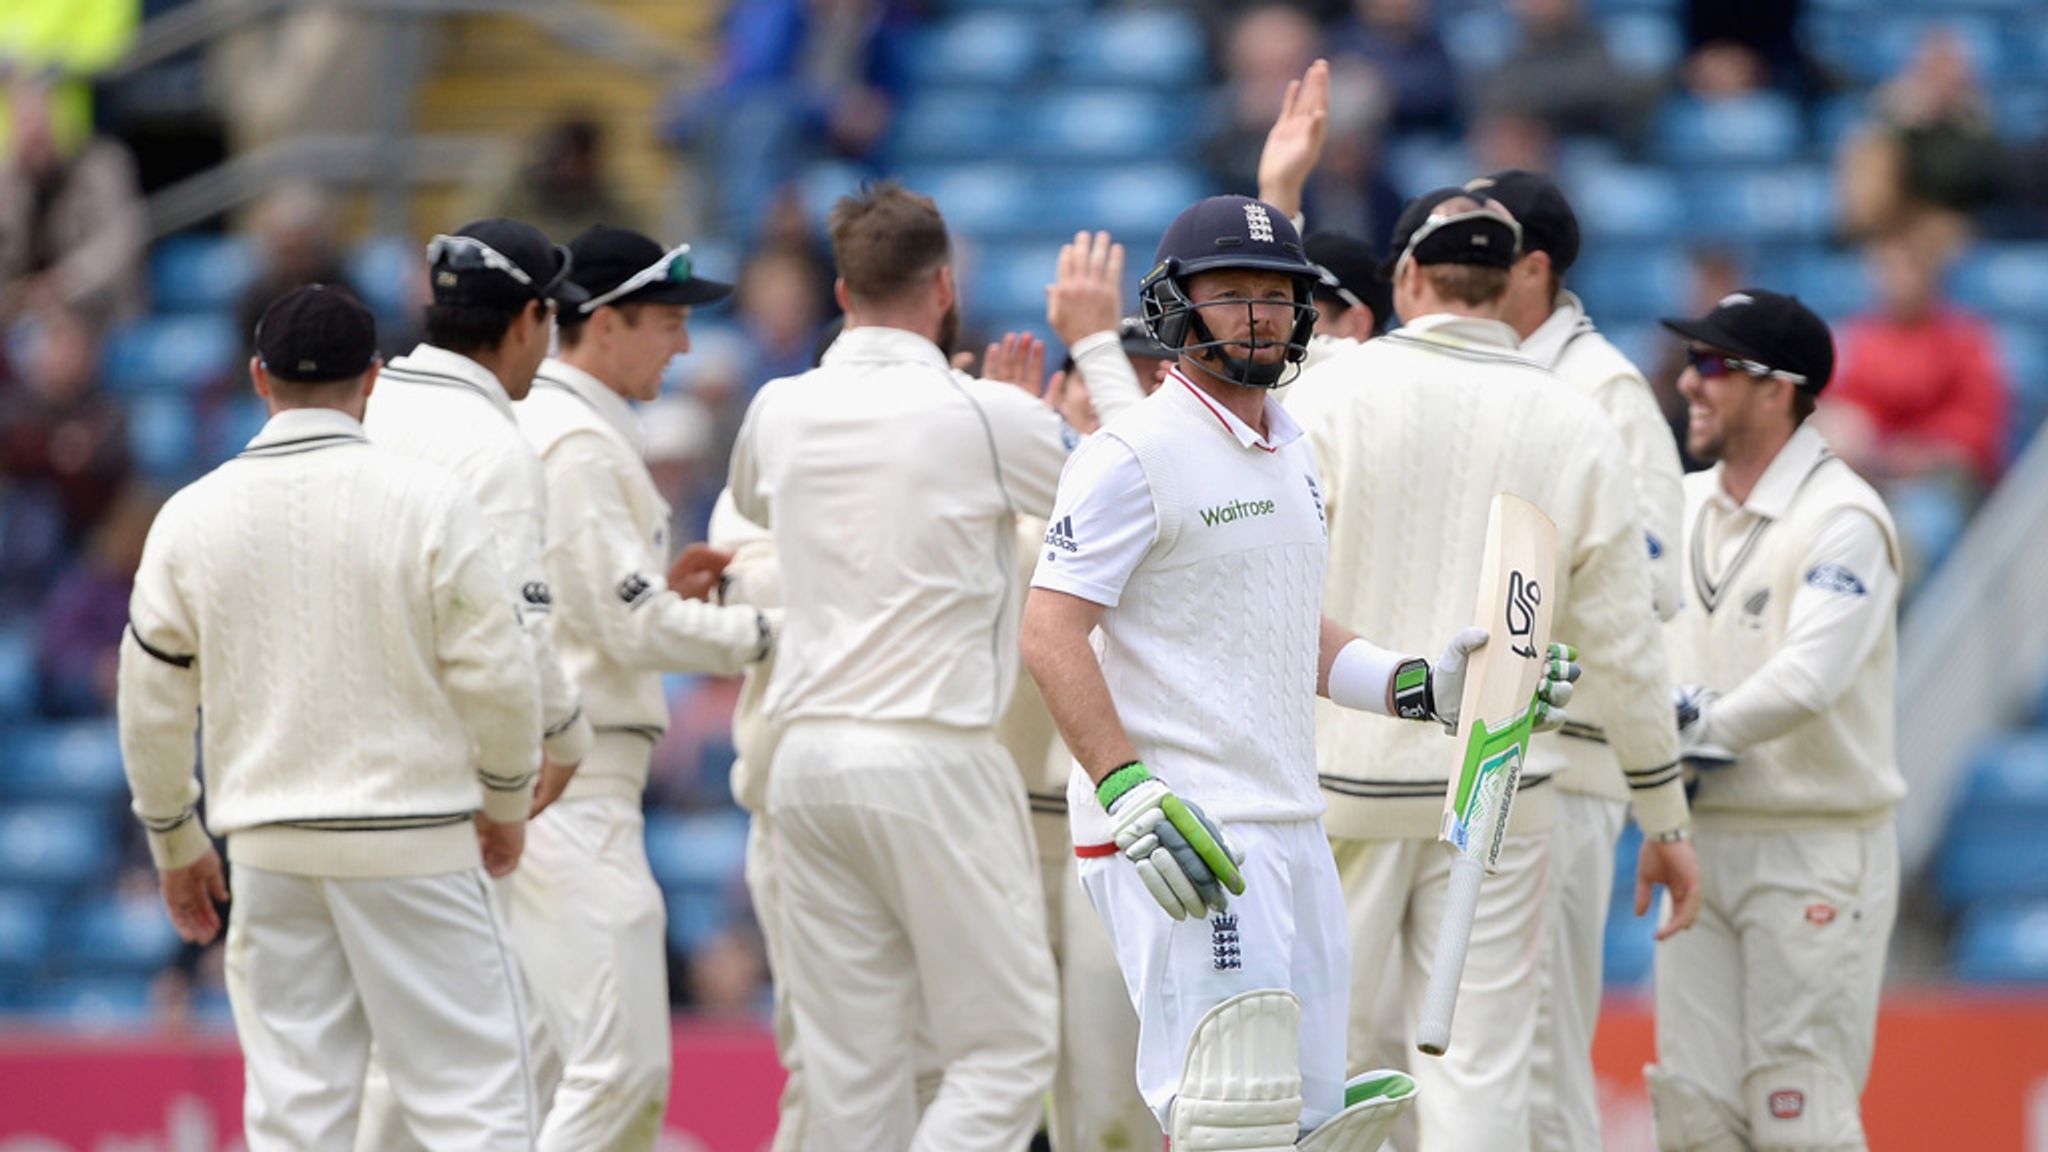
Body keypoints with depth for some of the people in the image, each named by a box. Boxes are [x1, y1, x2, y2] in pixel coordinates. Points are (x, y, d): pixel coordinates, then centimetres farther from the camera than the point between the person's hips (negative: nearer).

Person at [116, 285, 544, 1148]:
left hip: (269, 846, 3)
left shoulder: (192, 518, 1)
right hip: (413, 837, -3)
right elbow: (496, 677, -7)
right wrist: (506, 801, 10)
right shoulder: (425, 502, -9)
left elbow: (152, 707, 6)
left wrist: (175, 846, 19)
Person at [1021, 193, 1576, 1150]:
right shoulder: (1136, 453, -9)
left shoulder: (1292, 453, 18)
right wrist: (1128, 792, -24)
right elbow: (1051, 632, -15)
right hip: (1185, 829, -9)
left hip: (1291, 827, 9)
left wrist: (1419, 686, 13)